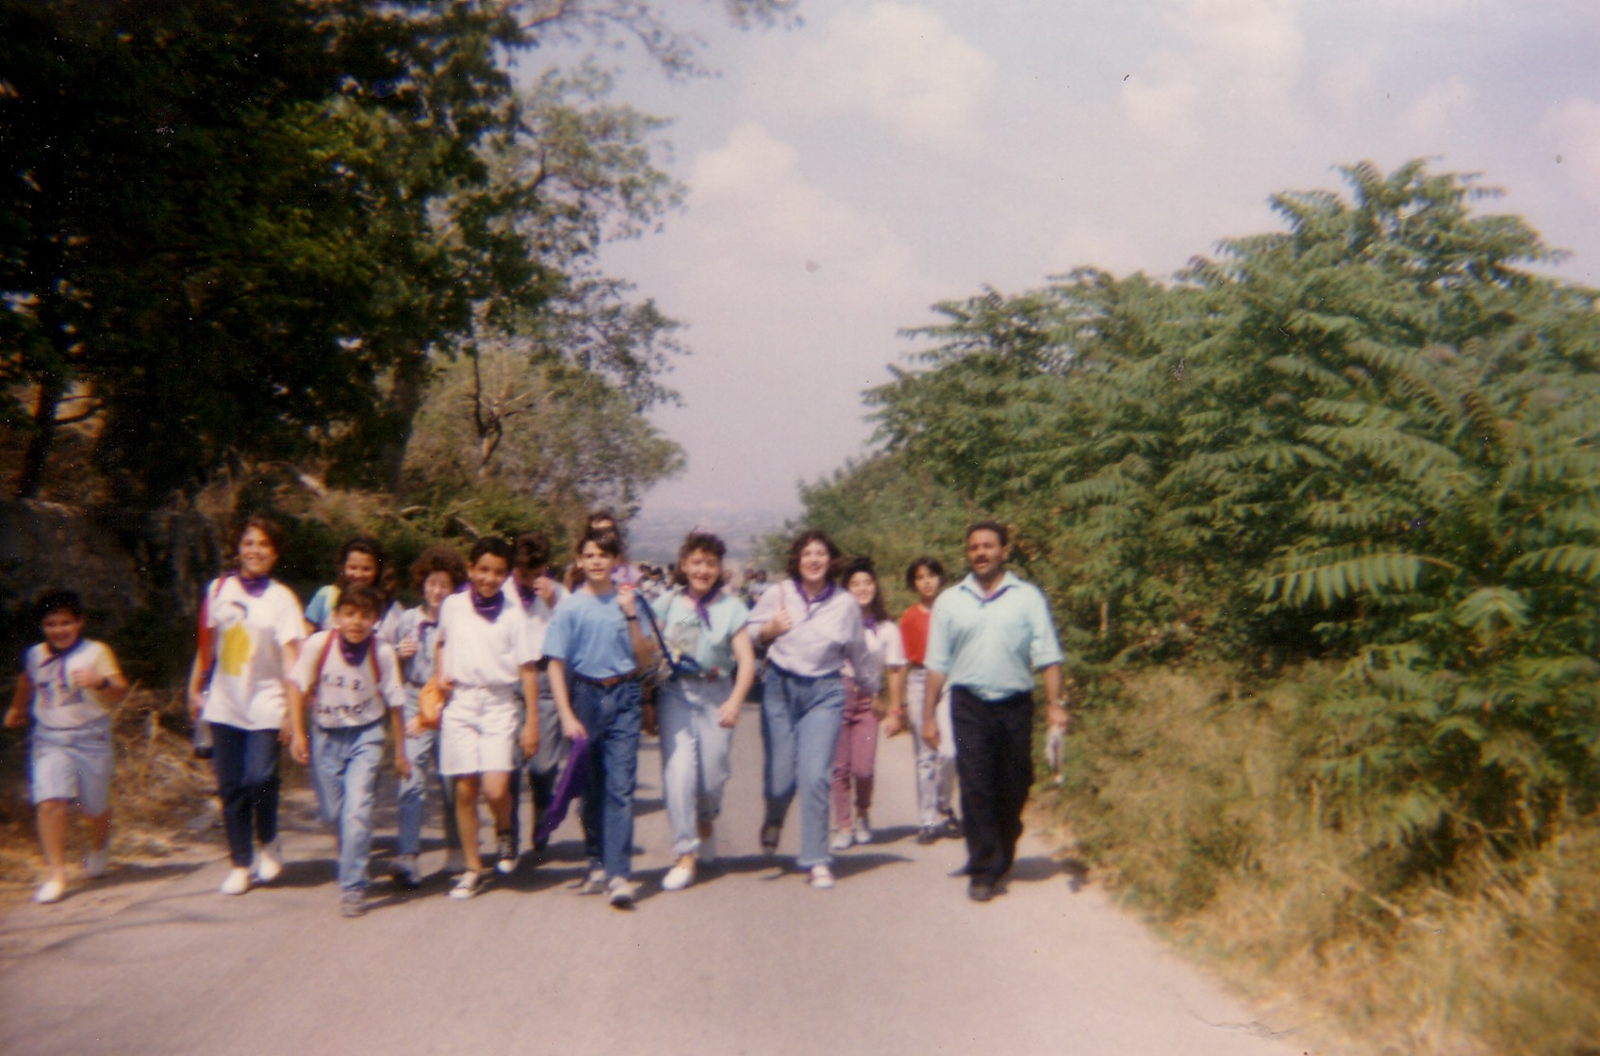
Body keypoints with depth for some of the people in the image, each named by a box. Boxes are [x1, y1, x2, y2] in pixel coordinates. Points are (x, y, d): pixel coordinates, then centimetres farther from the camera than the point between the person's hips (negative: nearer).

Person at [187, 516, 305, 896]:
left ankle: (268, 843, 12)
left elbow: (291, 657, -7)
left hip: (265, 704, -3)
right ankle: (239, 865, 16)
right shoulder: (219, 589, 7)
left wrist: (294, 709, -14)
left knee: (259, 778, -15)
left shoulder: (281, 598, -2)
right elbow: (207, 644, 16)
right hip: (223, 704, 3)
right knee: (230, 786, 4)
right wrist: (195, 688, 15)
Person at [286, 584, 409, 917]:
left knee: (357, 810, -14)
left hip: (365, 735, -2)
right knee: (332, 813, 11)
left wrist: (400, 753, 1)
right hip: (325, 735, 2)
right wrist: (297, 734, -13)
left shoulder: (383, 653, -16)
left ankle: (352, 887, -1)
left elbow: (394, 702, -6)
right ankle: (353, 859, 41)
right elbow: (298, 687, -6)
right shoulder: (318, 645, -17)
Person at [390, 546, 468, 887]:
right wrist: (399, 654, -3)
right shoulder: (407, 620, 8)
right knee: (411, 777, -12)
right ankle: (407, 856, -16)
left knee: (451, 782, 6)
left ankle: (456, 850, 23)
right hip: (414, 703, 1)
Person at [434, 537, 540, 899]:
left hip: (499, 704, -2)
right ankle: (472, 869, 16)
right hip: (459, 702, 2)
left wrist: (532, 721, -3)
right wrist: (441, 673, 7)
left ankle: (504, 833, 19)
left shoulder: (512, 615, -1)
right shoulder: (452, 605, 5)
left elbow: (527, 669, -1)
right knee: (465, 790, 3)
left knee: (495, 789, -15)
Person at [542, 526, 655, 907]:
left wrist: (631, 616, -8)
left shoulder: (631, 601, 4)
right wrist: (567, 715, -8)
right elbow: (556, 665, -1)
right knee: (592, 788, 11)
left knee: (620, 786, -9)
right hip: (585, 697, 0)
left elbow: (644, 660, 3)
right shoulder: (569, 607, 0)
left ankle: (618, 873, -12)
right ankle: (597, 862, 27)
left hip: (623, 696, 0)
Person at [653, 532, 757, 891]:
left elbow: (746, 660, -7)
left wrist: (735, 702, -17)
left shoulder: (731, 607, 0)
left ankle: (706, 821, 39)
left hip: (717, 695, 0)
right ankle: (685, 855, -1)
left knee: (712, 773, 5)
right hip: (676, 694, 0)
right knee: (678, 771, -10)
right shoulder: (668, 603, 5)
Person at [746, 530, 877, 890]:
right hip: (780, 688, 0)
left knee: (815, 777, -10)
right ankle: (774, 819, 38)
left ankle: (816, 860, 4)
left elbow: (859, 654, 14)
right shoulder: (777, 594, -1)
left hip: (824, 692, 0)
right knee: (780, 777, 1)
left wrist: (874, 690, 24)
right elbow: (750, 633, 8)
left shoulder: (845, 604, 2)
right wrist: (770, 629, -13)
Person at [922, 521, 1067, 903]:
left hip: (1015, 705, 0)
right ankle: (983, 870, 0)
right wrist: (928, 714, 4)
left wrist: (1055, 703, -9)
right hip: (969, 704, 0)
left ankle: (1002, 856, 30)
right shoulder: (950, 601, 7)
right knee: (975, 788, -6)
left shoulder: (1028, 597, 3)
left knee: (1013, 789, 8)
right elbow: (937, 663, 8)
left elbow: (1046, 655, 0)